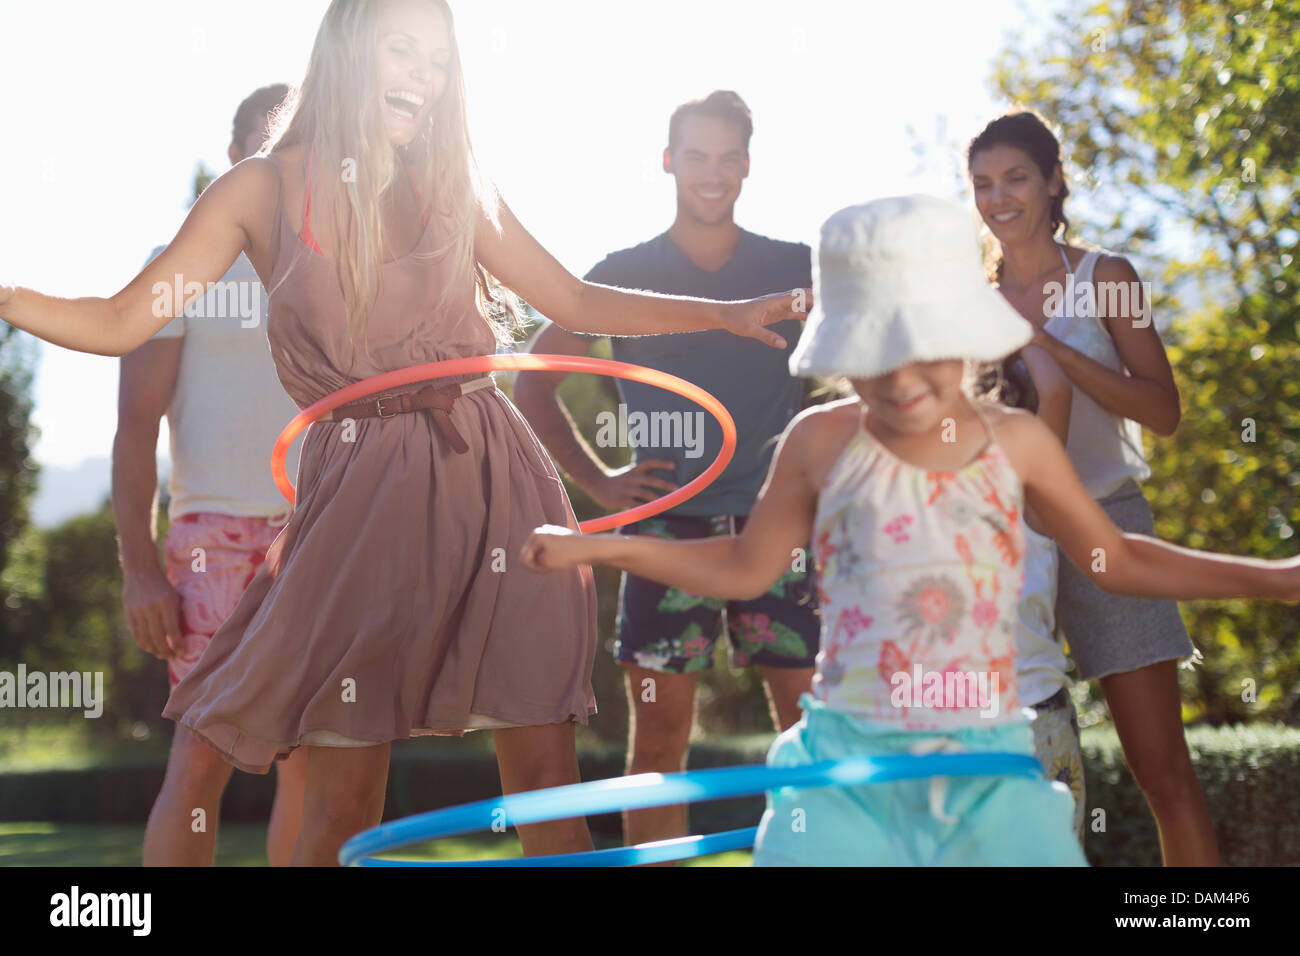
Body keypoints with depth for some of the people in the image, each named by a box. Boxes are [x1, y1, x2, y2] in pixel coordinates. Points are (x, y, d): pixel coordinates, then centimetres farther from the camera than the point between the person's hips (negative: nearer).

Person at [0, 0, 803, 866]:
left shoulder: (454, 190, 11)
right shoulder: (264, 190, 4)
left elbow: (577, 302, 18)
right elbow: (123, 323, 2)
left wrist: (729, 315, 12)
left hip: (489, 479, 2)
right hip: (361, 495, -2)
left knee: (546, 779, -1)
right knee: (341, 803, -2)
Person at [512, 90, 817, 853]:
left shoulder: (797, 269, 7)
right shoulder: (624, 274, 6)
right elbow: (535, 385, 11)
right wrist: (598, 481, 3)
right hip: (669, 525, 0)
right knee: (660, 732, 0)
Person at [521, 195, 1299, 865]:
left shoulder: (1017, 441, 3)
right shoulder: (821, 442, 0)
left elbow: (1117, 559, 15)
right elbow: (745, 569, 12)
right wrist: (595, 547, 7)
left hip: (987, 763, 1)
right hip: (847, 763, -1)